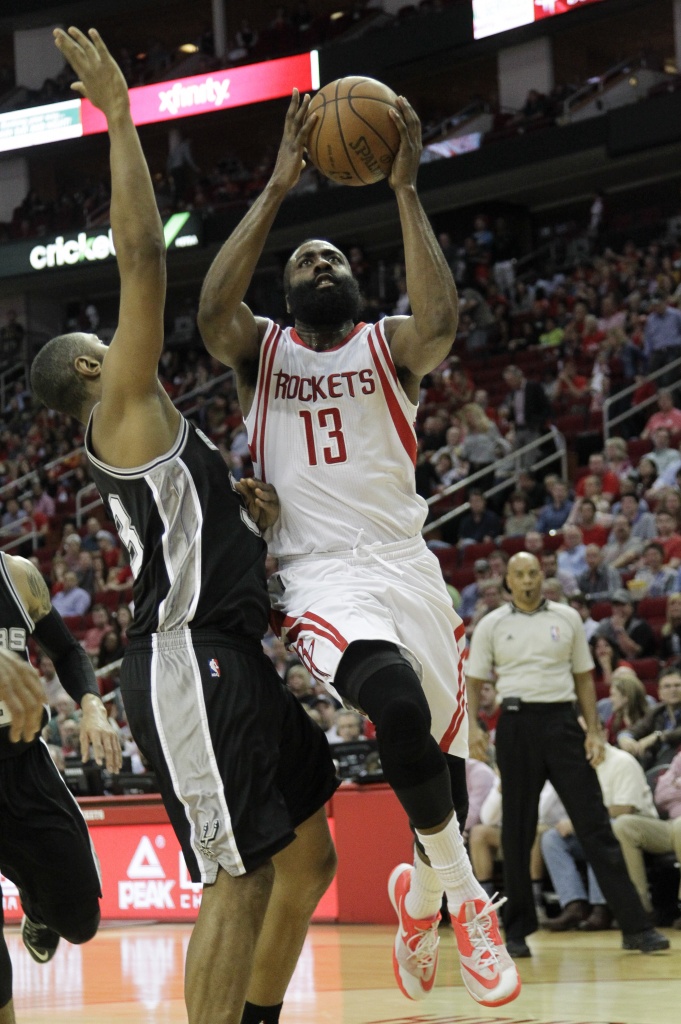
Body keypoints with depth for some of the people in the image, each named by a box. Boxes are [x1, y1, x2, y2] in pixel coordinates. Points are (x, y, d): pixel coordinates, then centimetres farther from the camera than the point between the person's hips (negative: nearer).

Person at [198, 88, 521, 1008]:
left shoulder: (389, 346, 10)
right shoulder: (261, 350, 11)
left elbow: (441, 321, -15)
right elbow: (211, 307, -12)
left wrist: (405, 190, -17)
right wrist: (279, 189, -15)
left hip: (407, 566, 2)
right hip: (320, 576, -2)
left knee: (441, 748, 2)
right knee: (396, 698, -31)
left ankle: (422, 894, 34)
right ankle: (463, 895, -18)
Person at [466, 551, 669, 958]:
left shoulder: (567, 618, 9)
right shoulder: (492, 625, 7)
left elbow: (584, 677, 12)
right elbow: (475, 680, 8)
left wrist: (594, 731, 3)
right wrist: (472, 726, -8)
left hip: (562, 721, 0)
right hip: (517, 722, 0)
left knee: (595, 824, -5)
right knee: (517, 831, 2)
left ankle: (635, 926, -6)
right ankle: (517, 931, 10)